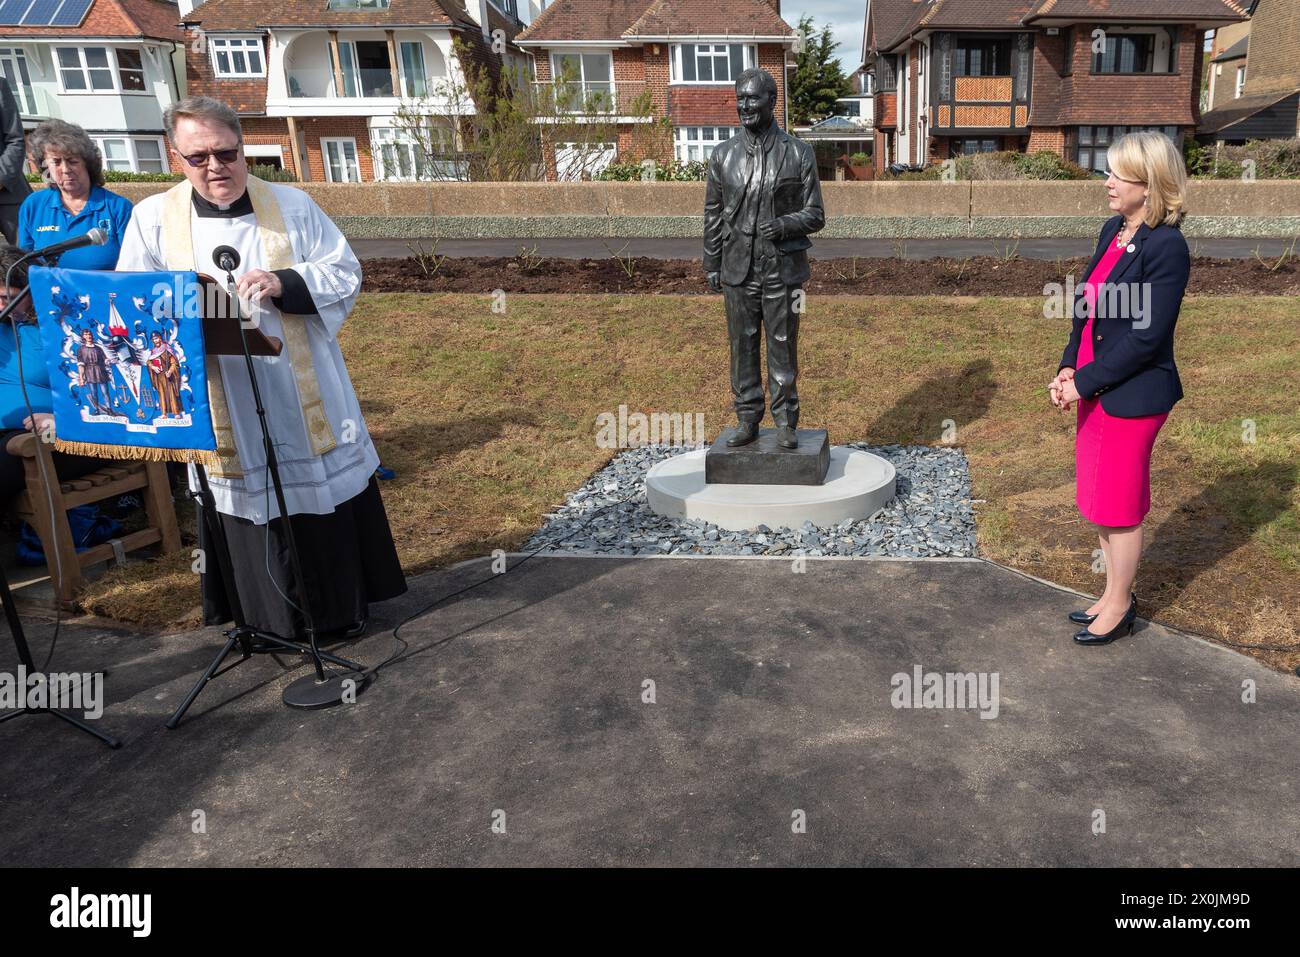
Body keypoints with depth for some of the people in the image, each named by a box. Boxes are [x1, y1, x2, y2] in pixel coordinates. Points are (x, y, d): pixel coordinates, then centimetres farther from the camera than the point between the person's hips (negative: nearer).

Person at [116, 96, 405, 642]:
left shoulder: (292, 206, 1)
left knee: (323, 492, 8)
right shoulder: (153, 218, 3)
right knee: (250, 504, 9)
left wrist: (286, 284, -19)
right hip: (224, 406, 1)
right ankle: (274, 615, 27)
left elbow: (345, 273, -1)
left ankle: (340, 602, 27)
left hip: (304, 398, 0)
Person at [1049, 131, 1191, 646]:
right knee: (1100, 499, 17)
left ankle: (1119, 607, 24)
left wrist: (1085, 382, -17)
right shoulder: (1113, 231, 7)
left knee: (1119, 505, 5)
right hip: (1095, 389, 8)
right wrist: (1068, 368, -2)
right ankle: (1114, 595, 34)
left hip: (1132, 396, -8)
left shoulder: (1166, 247, -18)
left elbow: (1146, 337, -20)